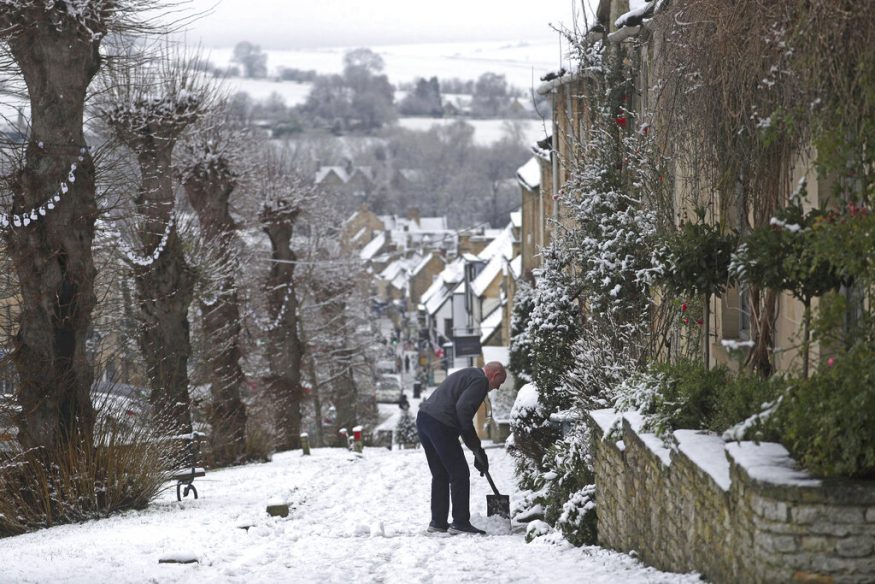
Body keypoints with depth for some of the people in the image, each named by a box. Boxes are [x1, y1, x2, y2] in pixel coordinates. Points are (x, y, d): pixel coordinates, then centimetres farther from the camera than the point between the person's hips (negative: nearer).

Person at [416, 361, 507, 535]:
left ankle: (438, 521, 21)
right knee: (460, 474, -2)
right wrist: (477, 448, -11)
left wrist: (477, 449, 27)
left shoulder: (467, 374, 28)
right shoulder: (480, 380, -4)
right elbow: (463, 408, -18)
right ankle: (460, 522, -1)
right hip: (440, 424, -10)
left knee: (440, 474, 18)